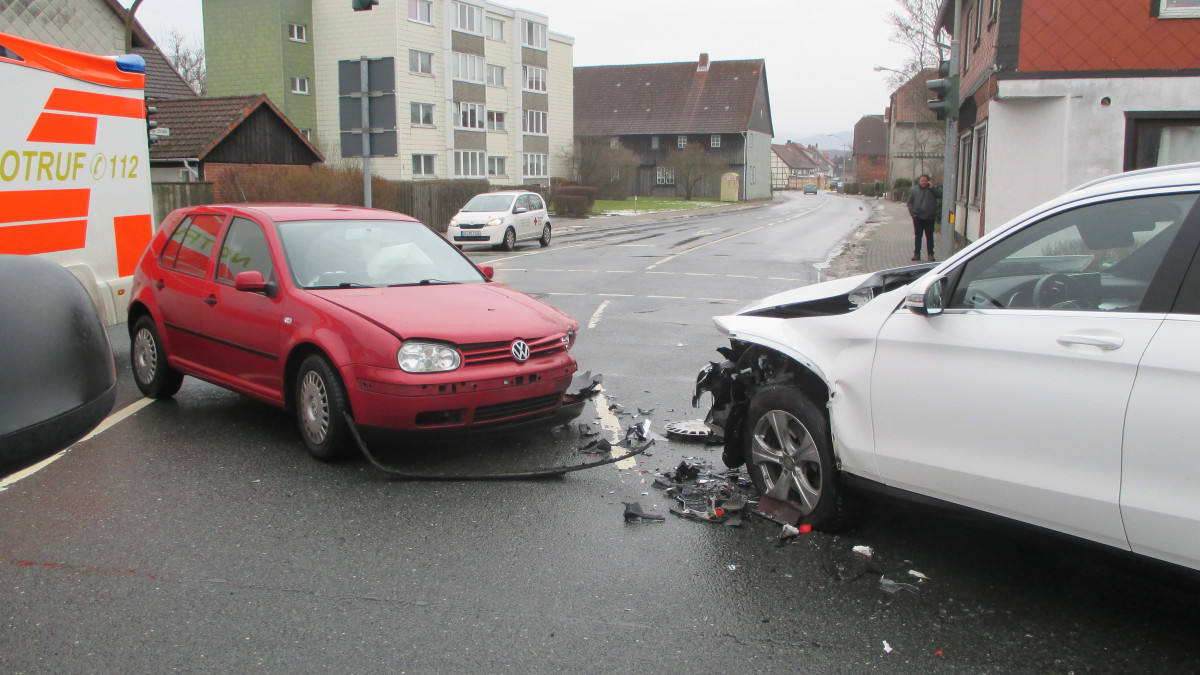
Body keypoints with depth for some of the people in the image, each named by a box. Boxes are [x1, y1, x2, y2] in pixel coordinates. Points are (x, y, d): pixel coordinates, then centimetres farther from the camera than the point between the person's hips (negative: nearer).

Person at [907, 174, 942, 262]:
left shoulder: (933, 189, 4)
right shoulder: (915, 190, 6)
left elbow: (940, 195, -12)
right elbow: (909, 202, 9)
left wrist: (932, 187, -14)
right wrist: (912, 212, -2)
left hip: (930, 217, -1)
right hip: (918, 217, 1)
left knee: (930, 236, 5)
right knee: (917, 236, 5)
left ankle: (930, 254, 12)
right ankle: (916, 254, 12)